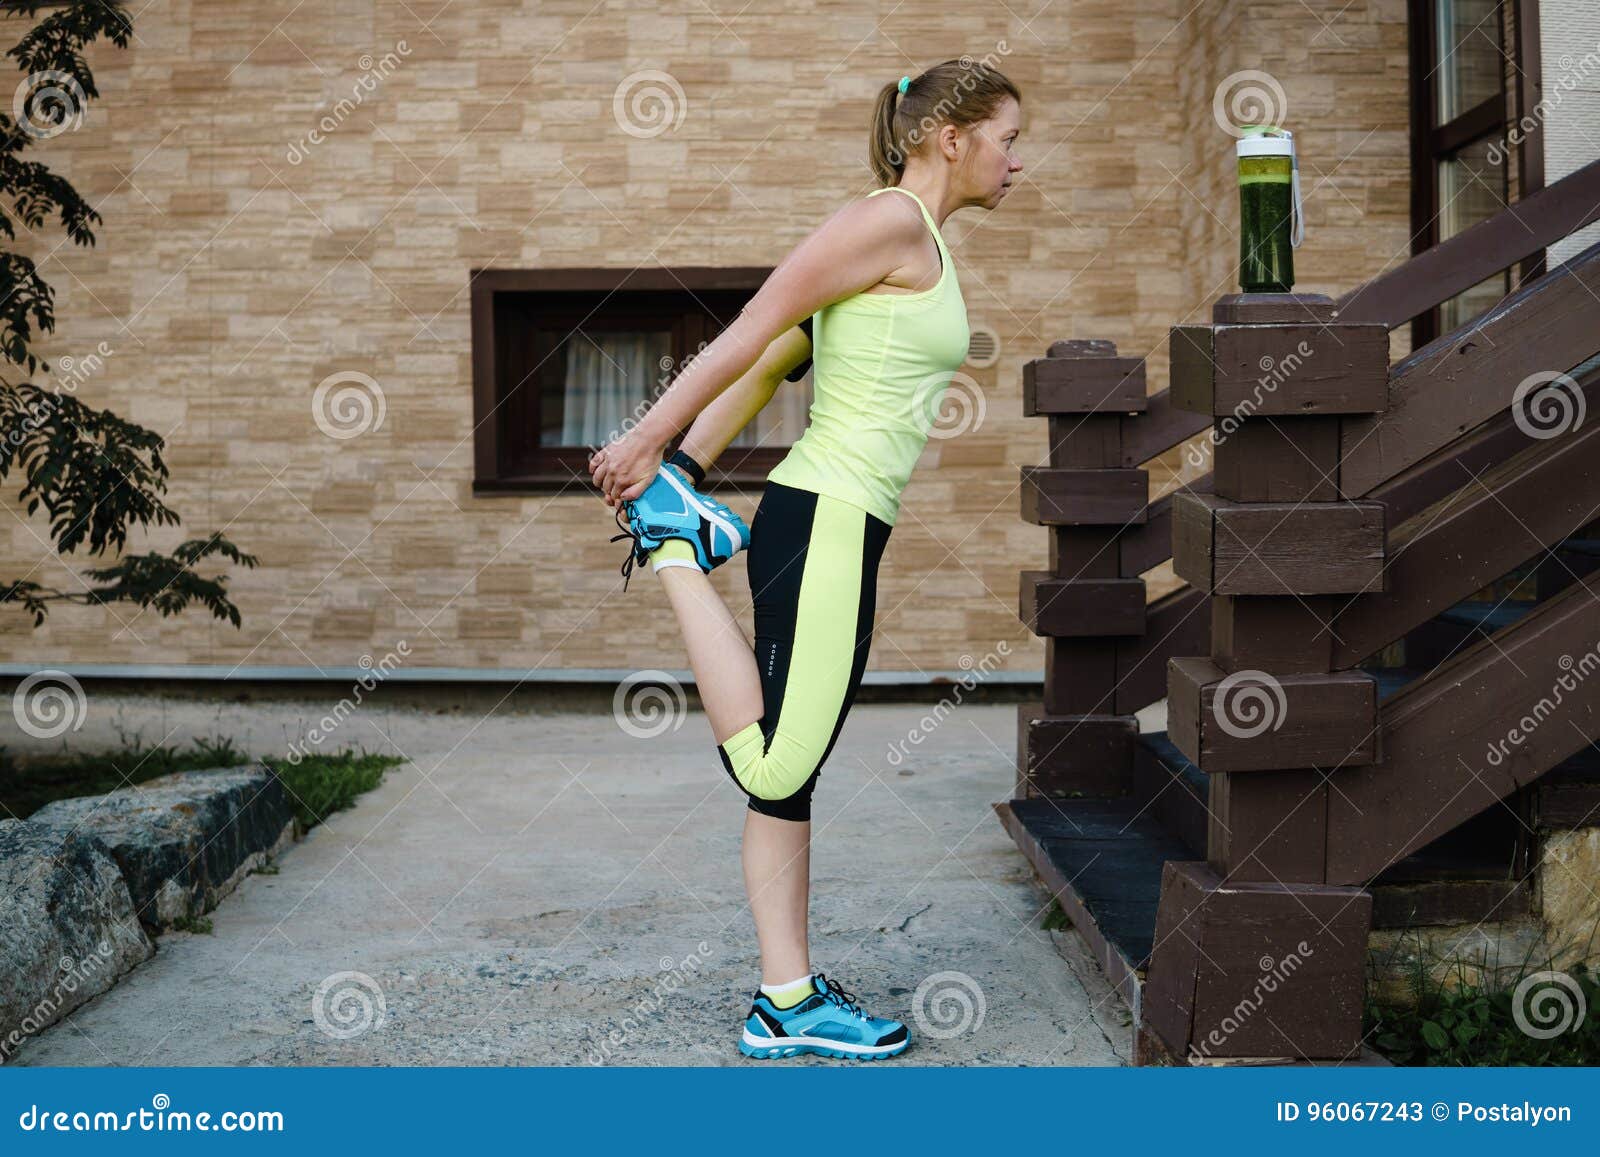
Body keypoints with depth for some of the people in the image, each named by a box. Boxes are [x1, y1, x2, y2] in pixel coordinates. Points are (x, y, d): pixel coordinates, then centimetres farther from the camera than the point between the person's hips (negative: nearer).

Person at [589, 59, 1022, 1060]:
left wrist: (688, 466, 12)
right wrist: (649, 445, -11)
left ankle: (790, 1000, 14)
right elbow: (751, 334, -12)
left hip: (838, 527, 10)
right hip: (825, 521, -10)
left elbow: (768, 366, 17)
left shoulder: (916, 244, 20)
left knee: (788, 773, 9)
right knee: (773, 766, -9)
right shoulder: (890, 221, -8)